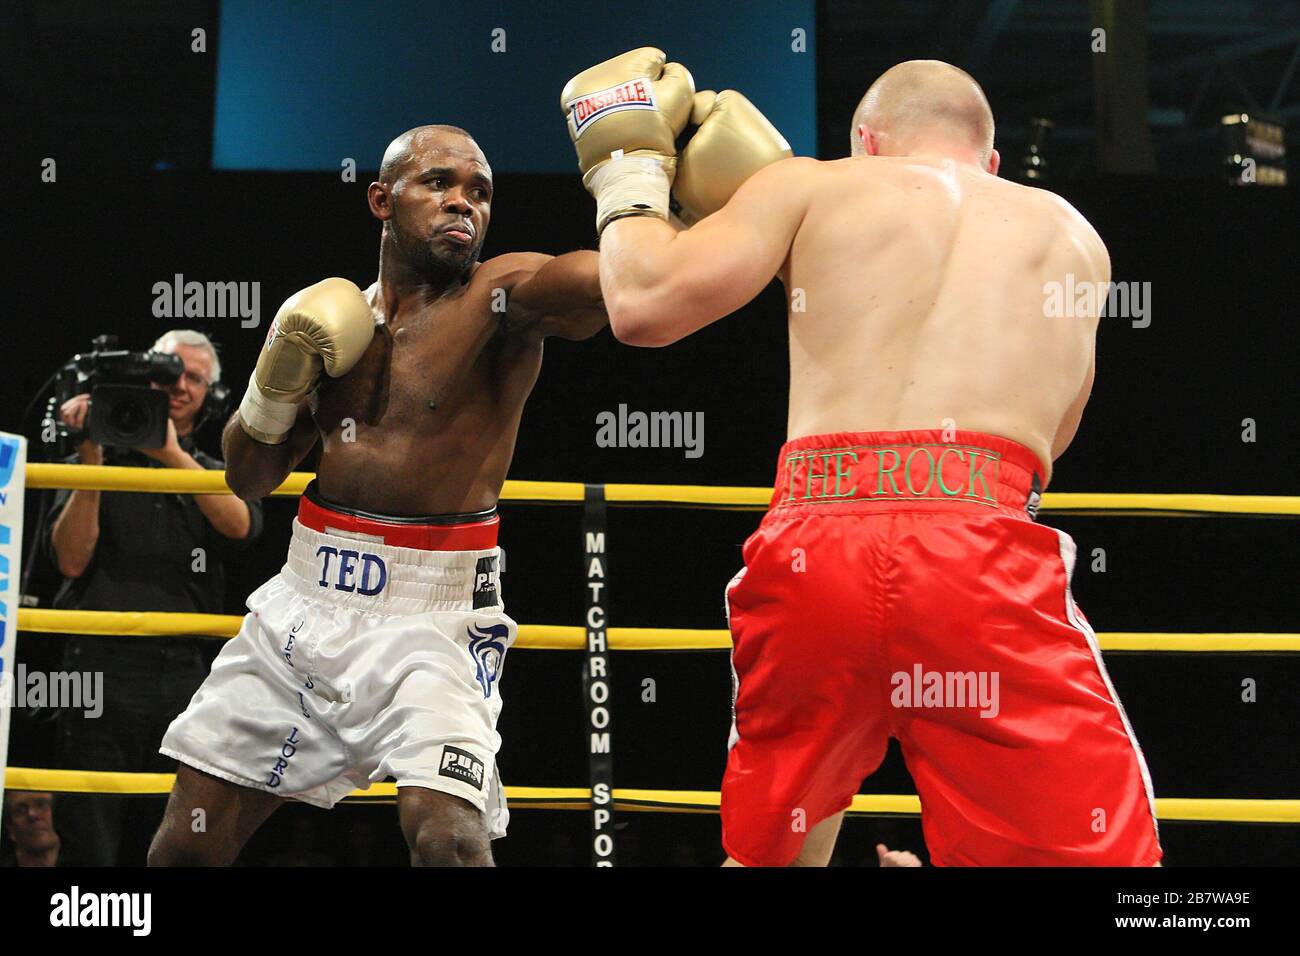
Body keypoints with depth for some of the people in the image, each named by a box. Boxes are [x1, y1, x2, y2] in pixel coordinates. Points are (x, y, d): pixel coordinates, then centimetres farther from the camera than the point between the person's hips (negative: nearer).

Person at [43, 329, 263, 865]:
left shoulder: (214, 475, 17)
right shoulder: (96, 464, 10)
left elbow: (242, 526, -6)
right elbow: (71, 560, -3)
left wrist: (173, 455, -14)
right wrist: (91, 458, -9)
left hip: (183, 676, 3)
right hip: (103, 667, -3)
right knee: (91, 842, -3)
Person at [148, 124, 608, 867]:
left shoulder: (502, 293, -8)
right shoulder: (338, 318, 10)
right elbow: (247, 480, 16)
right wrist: (275, 387, 0)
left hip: (433, 618, -5)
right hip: (307, 603, 6)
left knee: (448, 837, -28)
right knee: (185, 846, 9)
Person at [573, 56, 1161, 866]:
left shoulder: (814, 188, 18)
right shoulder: (1071, 235, 25)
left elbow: (644, 306, 8)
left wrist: (630, 179, 29)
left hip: (813, 546, 1)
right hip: (981, 549, -1)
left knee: (773, 852, 23)